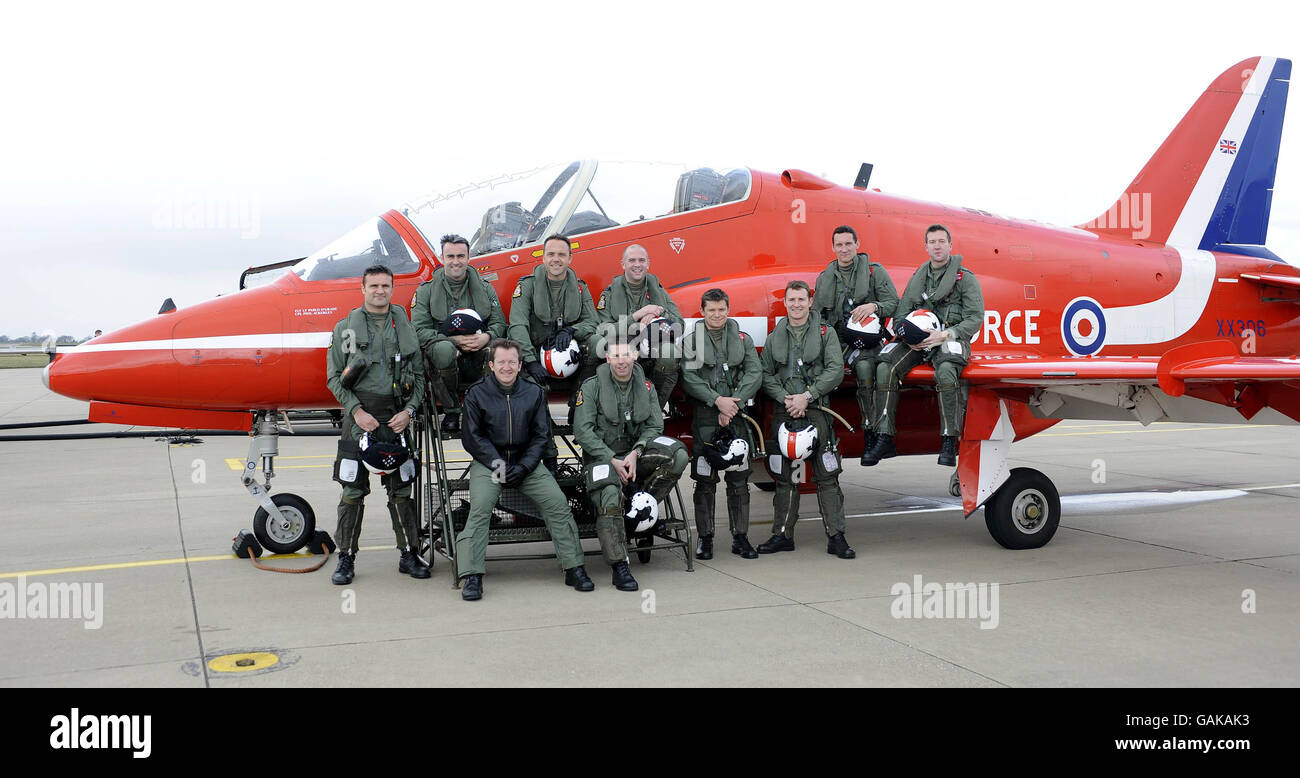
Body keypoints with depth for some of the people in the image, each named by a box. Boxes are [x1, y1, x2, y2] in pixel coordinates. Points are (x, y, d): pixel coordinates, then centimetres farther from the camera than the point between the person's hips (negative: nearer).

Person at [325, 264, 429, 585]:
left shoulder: (405, 328, 10)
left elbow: (418, 374, 10)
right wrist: (356, 410, -9)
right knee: (353, 489, 1)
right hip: (359, 416, -1)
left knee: (401, 488, 6)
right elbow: (334, 376, 2)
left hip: (397, 417, 1)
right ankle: (346, 557, 11)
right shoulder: (346, 327, 6)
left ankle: (409, 554, 15)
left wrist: (409, 410, -5)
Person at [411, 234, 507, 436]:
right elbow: (420, 331, -3)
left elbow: (499, 324, 8)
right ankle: (451, 411, -18)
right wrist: (455, 340, -18)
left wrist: (486, 337, -18)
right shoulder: (426, 291, 8)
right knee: (444, 349, -39)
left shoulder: (485, 288, 14)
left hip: (477, 362, 1)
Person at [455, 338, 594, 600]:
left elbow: (541, 435, 6)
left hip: (526, 462, 2)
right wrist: (498, 465, -13)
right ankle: (472, 576, -24)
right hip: (487, 462, -2)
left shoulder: (534, 393, 6)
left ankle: (574, 569, -7)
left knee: (557, 501, -15)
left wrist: (523, 467, -8)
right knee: (480, 507, -26)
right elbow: (473, 437, -1)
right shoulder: (476, 394, 0)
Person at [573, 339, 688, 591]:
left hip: (635, 451, 3)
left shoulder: (645, 387, 7)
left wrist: (636, 453, -16)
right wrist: (613, 460, -17)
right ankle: (619, 566, -24)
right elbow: (582, 430, -9)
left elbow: (654, 426, 4)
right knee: (609, 498, -31)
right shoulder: (592, 386, -4)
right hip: (601, 454, -3)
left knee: (678, 455, -23)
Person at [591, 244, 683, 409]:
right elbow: (604, 331, -9)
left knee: (670, 352, -31)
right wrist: (636, 316, -17)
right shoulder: (610, 292, 5)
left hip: (653, 361, 1)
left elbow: (679, 324, 7)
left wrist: (660, 312, -12)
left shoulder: (656, 288, 13)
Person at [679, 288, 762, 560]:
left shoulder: (743, 340, 11)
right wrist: (718, 401, -15)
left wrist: (734, 404, -12)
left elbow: (755, 373, 0)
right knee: (705, 481, 1)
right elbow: (689, 379, -5)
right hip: (705, 417, -2)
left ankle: (740, 537, 12)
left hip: (737, 416, 2)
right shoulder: (691, 341, 5)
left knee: (739, 479, 3)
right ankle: (705, 538, 10)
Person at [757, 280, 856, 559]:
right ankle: (782, 535, 13)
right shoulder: (775, 337, 14)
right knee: (785, 477, 5)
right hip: (784, 412, 2)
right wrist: (785, 398, -8)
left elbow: (835, 370, -4)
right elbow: (766, 374, 8)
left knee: (827, 476, -4)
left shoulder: (826, 333, 6)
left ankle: (836, 537, 0)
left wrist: (807, 396, -12)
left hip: (817, 411, -2)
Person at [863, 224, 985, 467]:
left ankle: (949, 442, -29)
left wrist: (946, 335, -17)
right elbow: (902, 313, 17)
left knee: (945, 371, -38)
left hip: (951, 339, -4)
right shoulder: (918, 278, 18)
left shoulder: (966, 278, 5)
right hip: (917, 342, 4)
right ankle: (884, 440, -20)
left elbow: (975, 318, -3)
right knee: (885, 368, -22)